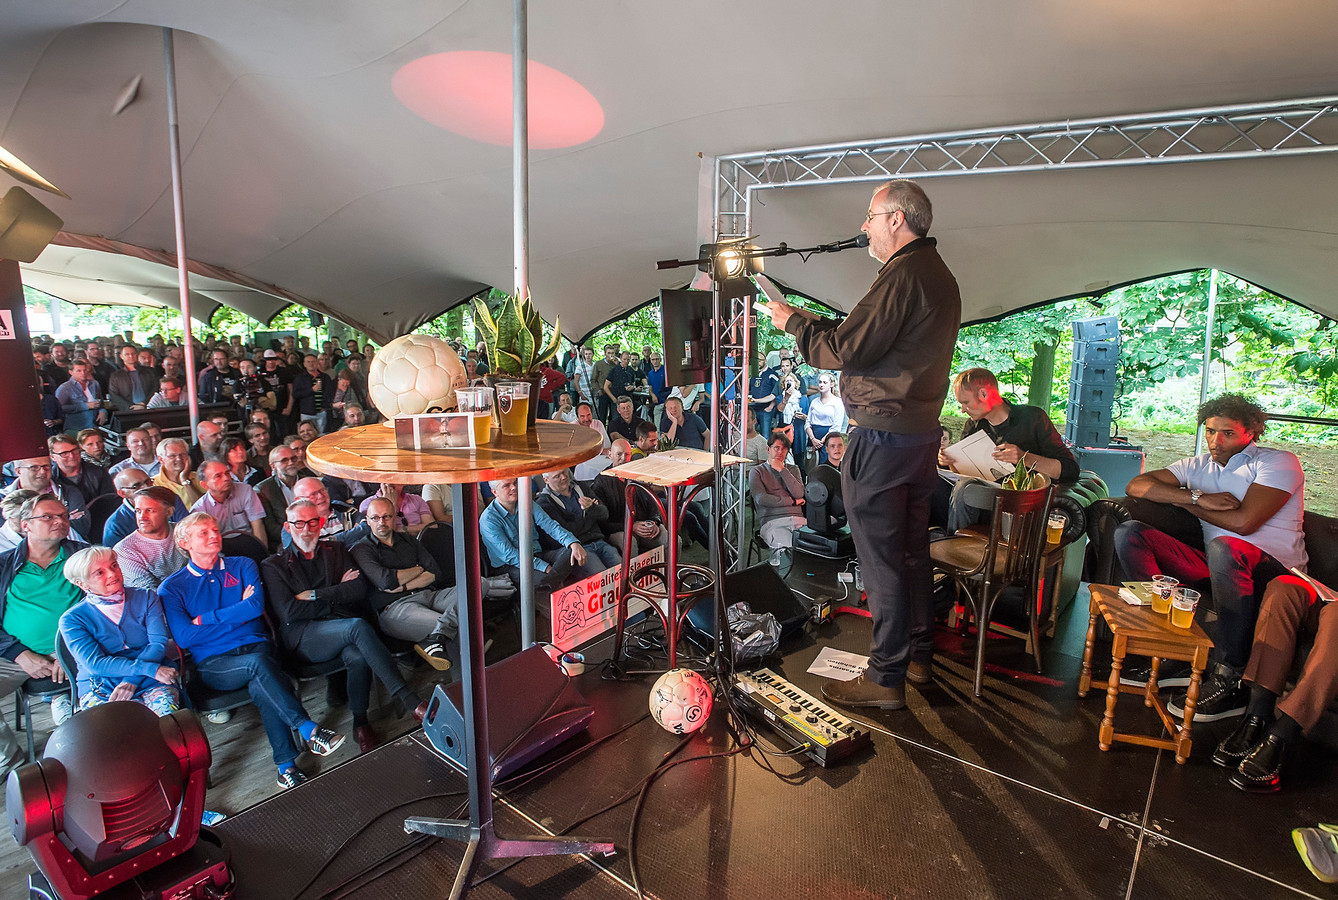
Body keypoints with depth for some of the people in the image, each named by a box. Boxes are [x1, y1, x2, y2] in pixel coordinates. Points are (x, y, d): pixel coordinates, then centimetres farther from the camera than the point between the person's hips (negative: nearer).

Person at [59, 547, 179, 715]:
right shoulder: (72, 619, 5)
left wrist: (131, 681, -17)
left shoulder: (146, 597, 11)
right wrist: (152, 669, -20)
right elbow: (95, 663, -8)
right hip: (100, 688, -1)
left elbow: (159, 642, 0)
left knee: (165, 707, -33)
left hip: (150, 682, 1)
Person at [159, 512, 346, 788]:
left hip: (256, 648, 2)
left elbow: (256, 606, -4)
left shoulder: (243, 566, 14)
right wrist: (237, 614, -3)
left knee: (261, 687, -32)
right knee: (259, 663, -34)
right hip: (213, 663, -2)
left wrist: (206, 619, -5)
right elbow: (184, 638, -5)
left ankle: (286, 765, -26)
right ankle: (309, 731, -33)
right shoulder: (171, 588, 8)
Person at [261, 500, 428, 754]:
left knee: (359, 657, -35)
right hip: (302, 637, -3)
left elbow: (360, 590, 6)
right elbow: (289, 612, -3)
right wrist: (337, 594, -1)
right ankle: (412, 702, -38)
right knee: (358, 626, -35)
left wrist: (314, 595, -2)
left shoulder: (336, 550, 21)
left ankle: (361, 724, -14)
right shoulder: (273, 565, 13)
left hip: (342, 630, 3)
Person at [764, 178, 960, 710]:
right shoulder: (940, 276, 17)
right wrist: (805, 320, 16)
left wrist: (793, 321, -5)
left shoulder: (902, 275, -16)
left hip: (883, 437, -10)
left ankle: (885, 678, 8)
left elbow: (848, 351, -19)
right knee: (912, 549, 18)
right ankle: (917, 655, 31)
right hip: (924, 430, 10)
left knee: (880, 558, -2)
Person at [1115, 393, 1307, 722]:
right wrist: (1199, 498, -10)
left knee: (1224, 546, -40)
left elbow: (1243, 522, -16)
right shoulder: (1199, 466, 16)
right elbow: (1136, 486, 2)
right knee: (1128, 532, -13)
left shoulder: (1280, 463, -1)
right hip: (1219, 568, 6)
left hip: (1272, 570, -5)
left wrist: (1184, 502, -1)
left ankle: (1229, 679, -30)